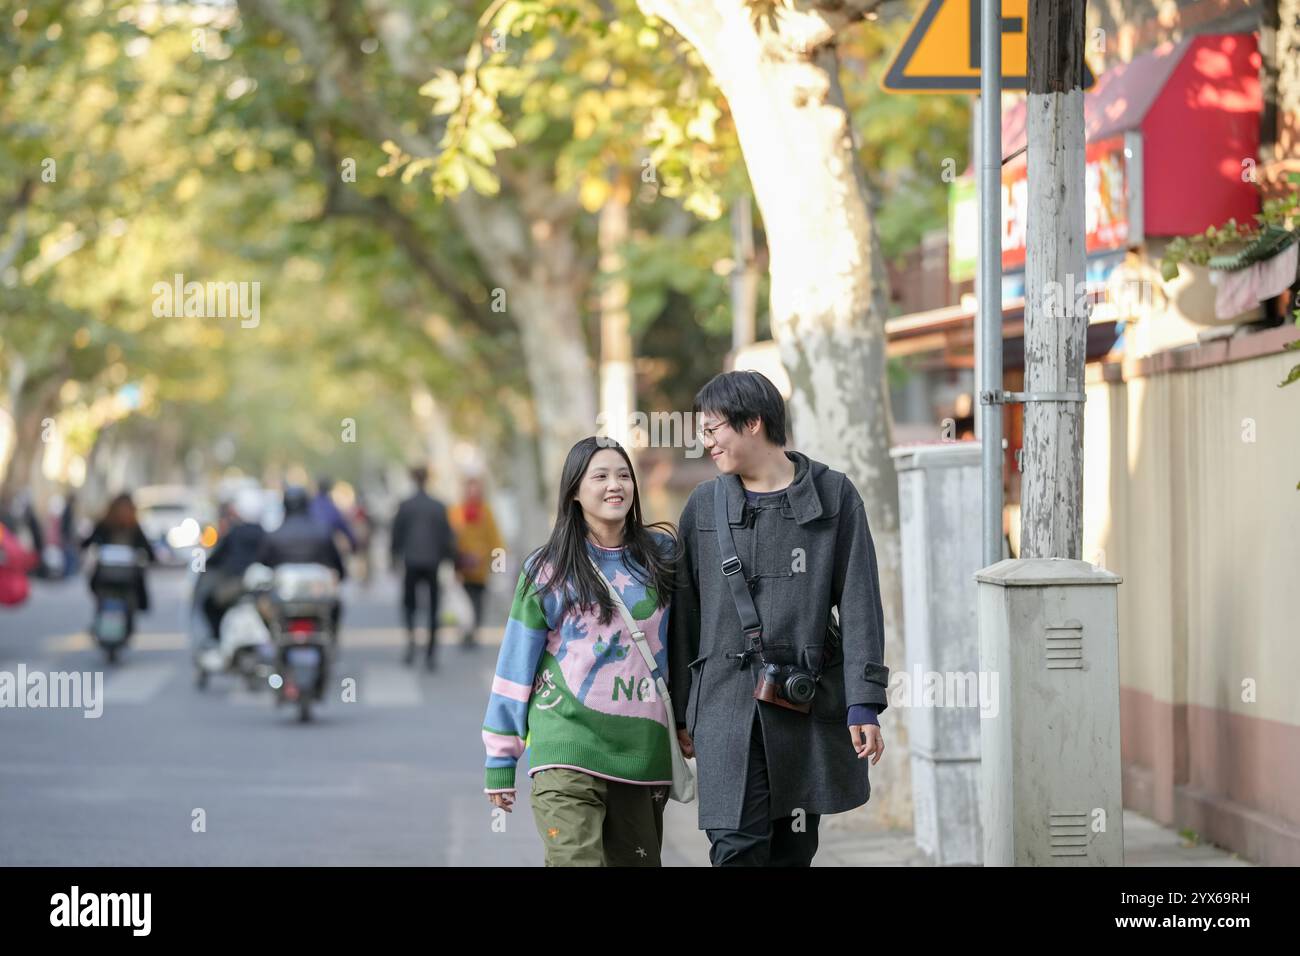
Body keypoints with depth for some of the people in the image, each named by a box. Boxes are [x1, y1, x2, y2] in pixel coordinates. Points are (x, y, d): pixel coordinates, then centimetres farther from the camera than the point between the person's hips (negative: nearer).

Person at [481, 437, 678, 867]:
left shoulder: (661, 553, 9)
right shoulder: (547, 569, 3)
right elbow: (516, 665, 5)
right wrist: (500, 759, 4)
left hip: (642, 751, 3)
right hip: (569, 749, -3)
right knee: (577, 859, -18)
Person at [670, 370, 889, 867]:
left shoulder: (833, 496, 2)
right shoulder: (703, 506, 8)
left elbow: (859, 604, 0)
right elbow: (685, 614, 12)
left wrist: (863, 703, -7)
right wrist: (682, 711, 11)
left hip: (807, 705, 0)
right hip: (727, 705, 1)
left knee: (792, 848, 6)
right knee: (736, 847, -10)